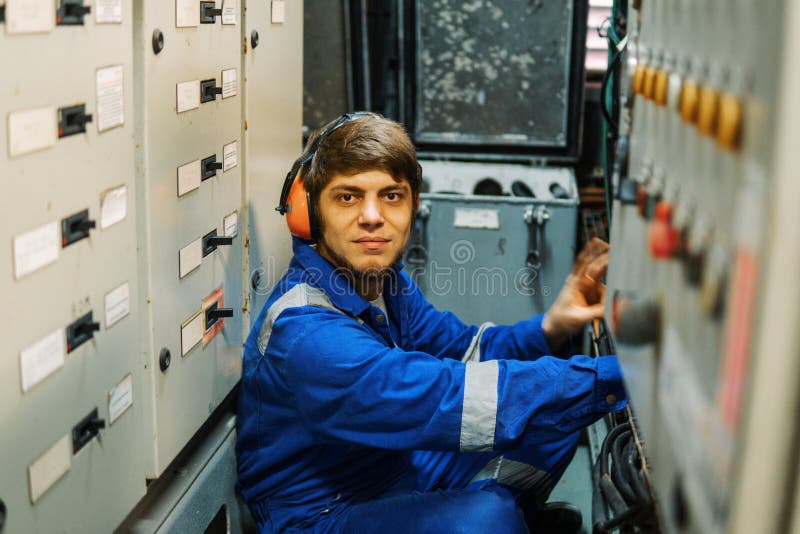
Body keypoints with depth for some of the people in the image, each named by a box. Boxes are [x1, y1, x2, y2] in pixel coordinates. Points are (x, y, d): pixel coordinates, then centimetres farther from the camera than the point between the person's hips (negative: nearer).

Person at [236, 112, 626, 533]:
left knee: (556, 414, 3)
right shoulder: (304, 333, -30)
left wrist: (551, 325, -16)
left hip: (398, 473, 8)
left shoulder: (384, 281, -1)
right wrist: (613, 376, -34)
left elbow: (462, 348, 4)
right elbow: (448, 399, -38)